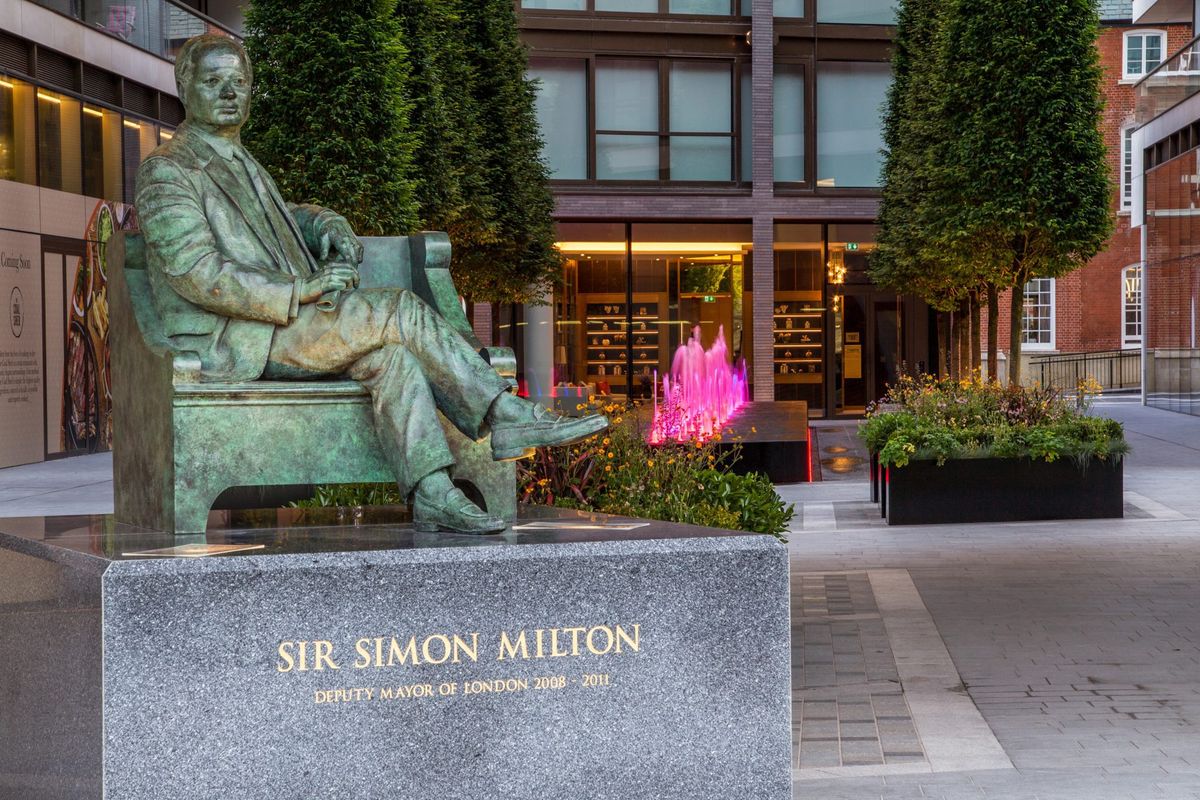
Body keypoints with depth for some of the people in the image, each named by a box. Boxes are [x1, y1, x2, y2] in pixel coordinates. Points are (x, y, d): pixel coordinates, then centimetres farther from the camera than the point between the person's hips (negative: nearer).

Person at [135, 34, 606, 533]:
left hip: (276, 325, 8)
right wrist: (299, 290, -23)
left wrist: (333, 231, 4)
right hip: (228, 342, -8)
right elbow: (197, 275, -16)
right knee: (400, 312, -20)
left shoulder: (241, 164, 23)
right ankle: (508, 417, -15)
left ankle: (433, 497, -26)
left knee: (389, 356, -18)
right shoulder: (167, 171, -5)